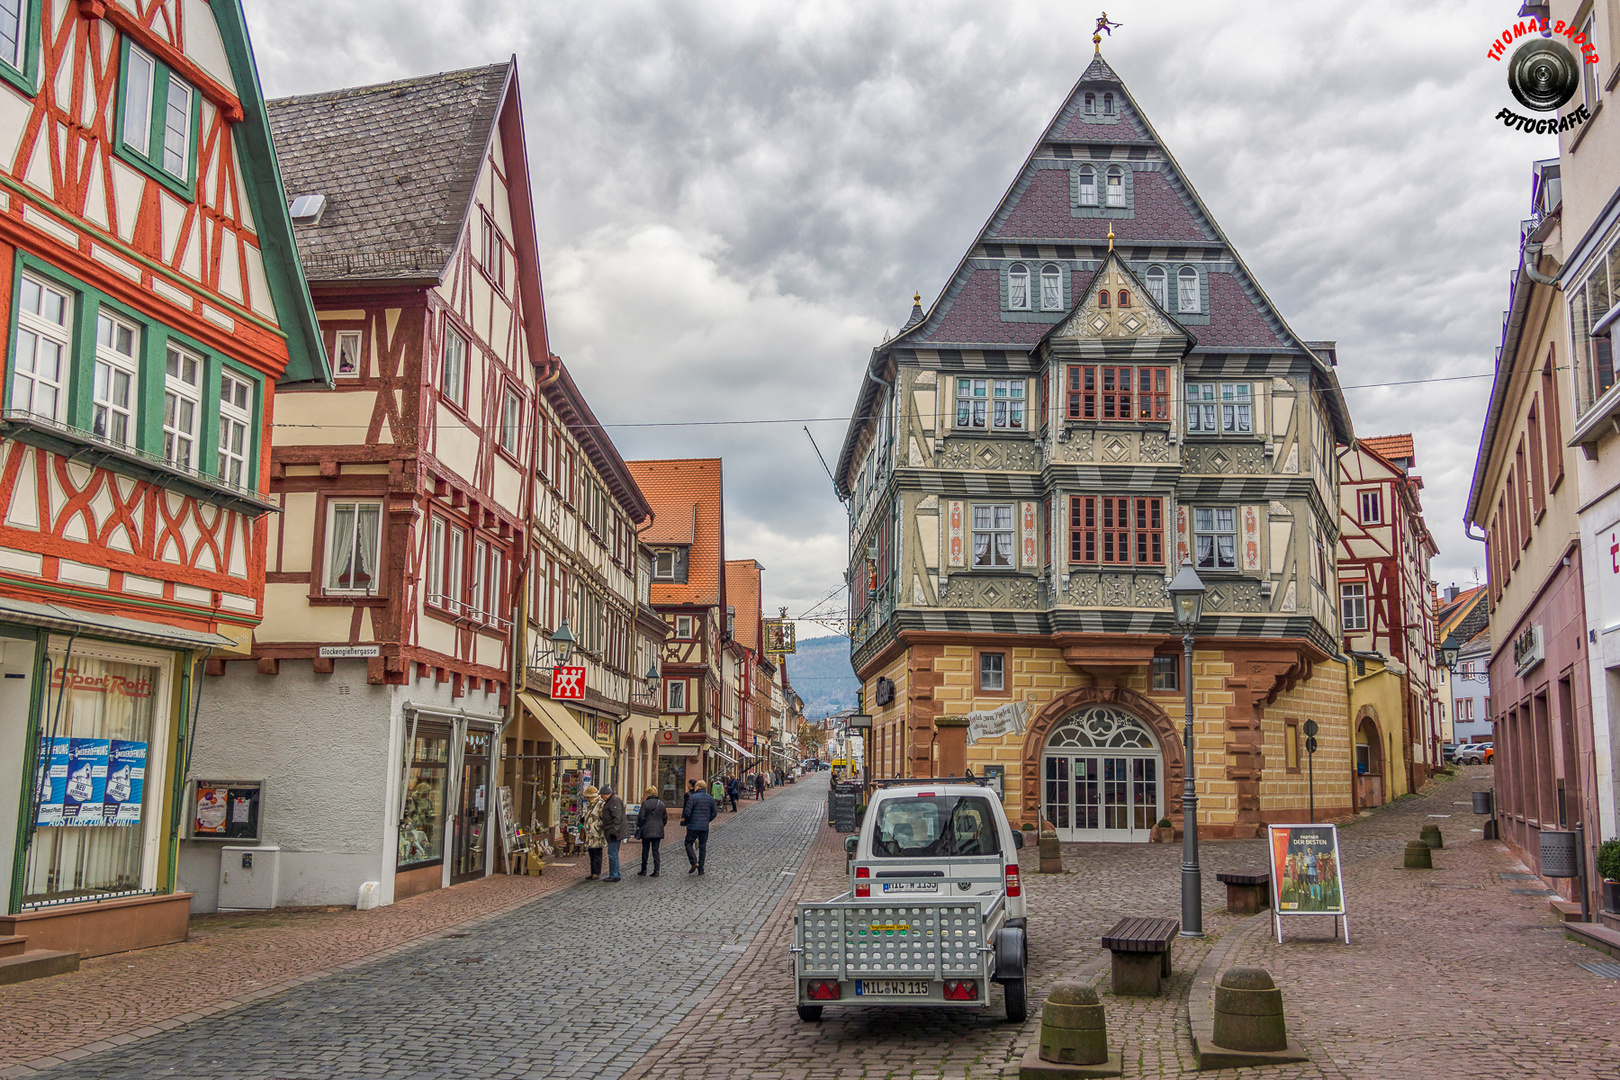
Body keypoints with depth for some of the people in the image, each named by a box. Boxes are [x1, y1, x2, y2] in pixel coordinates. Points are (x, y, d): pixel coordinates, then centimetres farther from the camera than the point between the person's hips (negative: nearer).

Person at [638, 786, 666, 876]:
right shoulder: (662, 804, 6)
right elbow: (665, 819, 11)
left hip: (646, 831, -3)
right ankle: (656, 871, 0)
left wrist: (639, 826, 4)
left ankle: (644, 870, 13)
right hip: (658, 831, 3)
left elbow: (641, 817, -9)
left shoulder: (645, 803, -8)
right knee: (655, 850, 6)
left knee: (645, 850, 8)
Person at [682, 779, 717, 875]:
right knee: (703, 847, 11)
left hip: (693, 826, -4)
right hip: (705, 827, 4)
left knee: (688, 844, 11)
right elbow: (714, 812, 9)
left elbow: (687, 812, -12)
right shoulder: (710, 798, 6)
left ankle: (694, 862, -7)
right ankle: (701, 868, 10)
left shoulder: (693, 797, -9)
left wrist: (685, 820, 6)